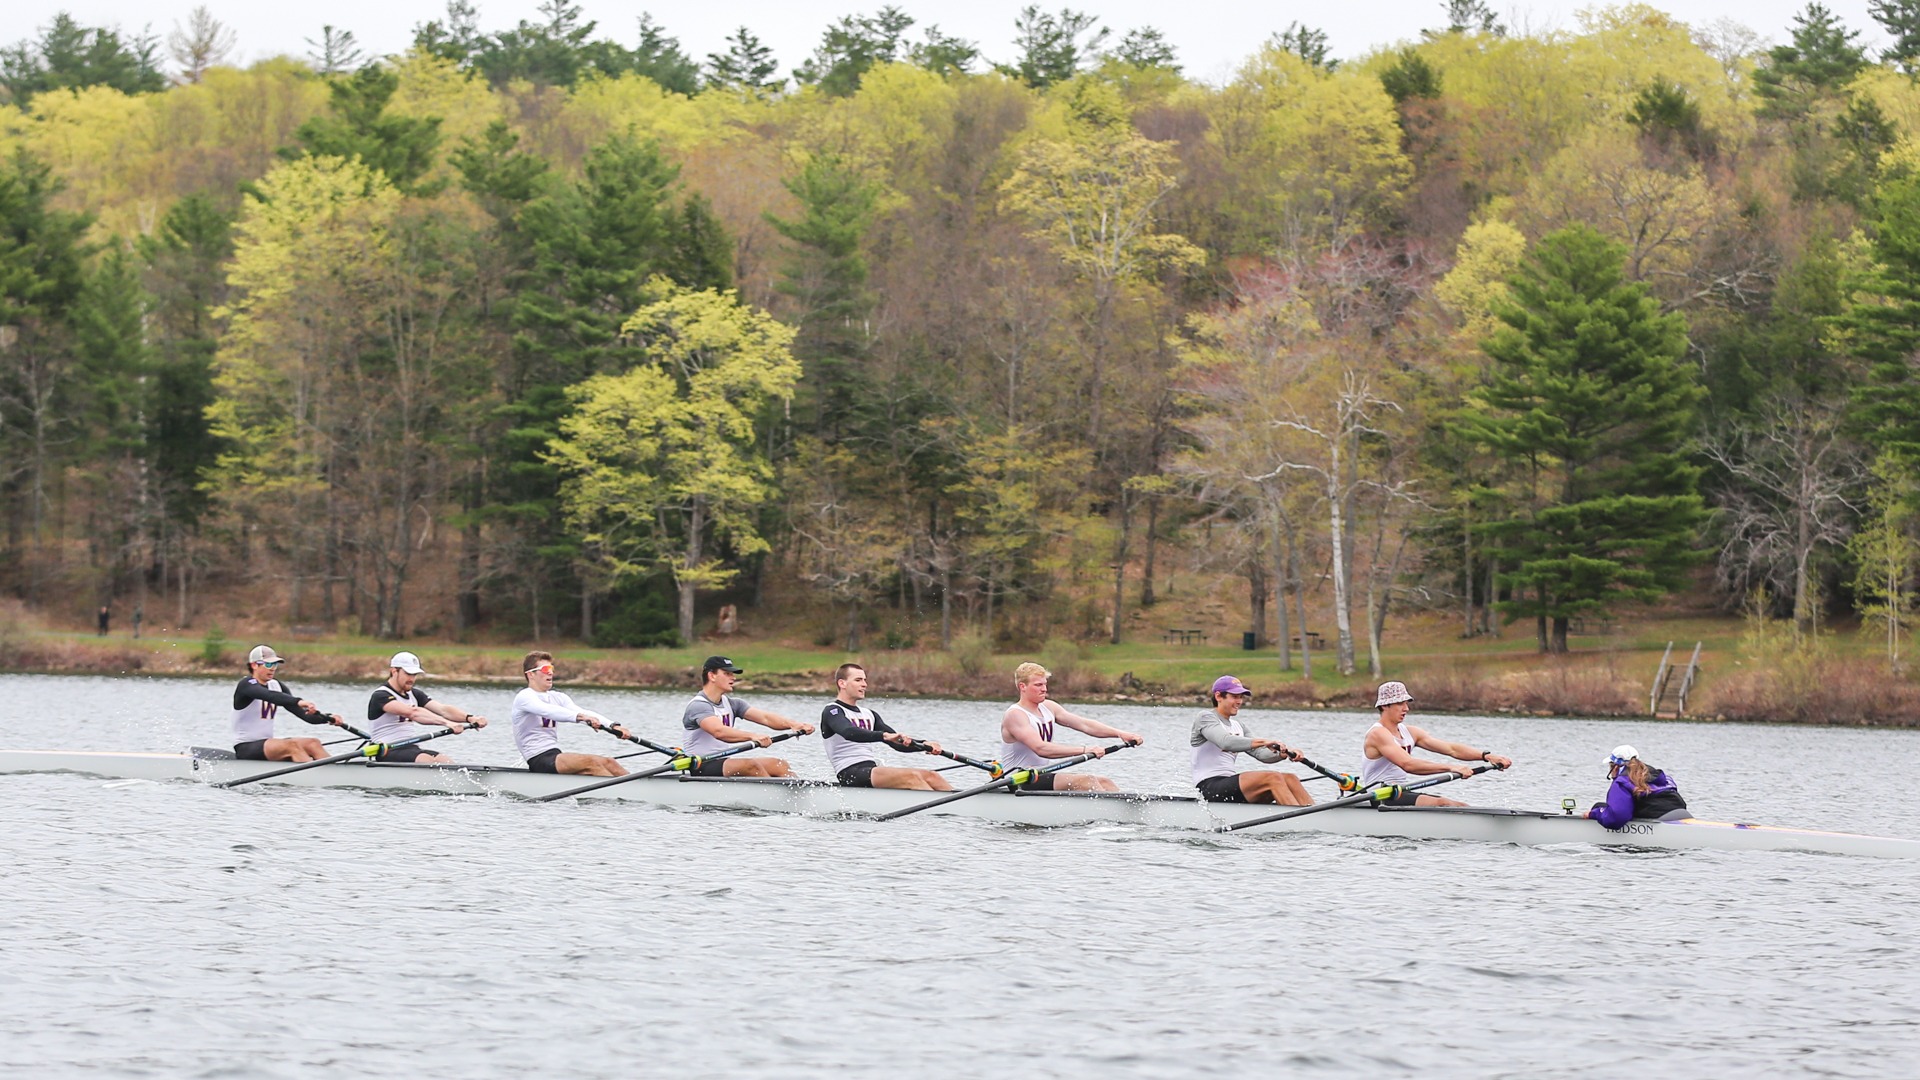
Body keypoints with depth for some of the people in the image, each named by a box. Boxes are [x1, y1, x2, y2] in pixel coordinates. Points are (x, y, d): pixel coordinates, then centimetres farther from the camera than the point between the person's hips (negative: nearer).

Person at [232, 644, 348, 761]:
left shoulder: (276, 686, 12)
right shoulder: (246, 685, -10)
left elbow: (305, 714, 3)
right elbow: (270, 696, -33)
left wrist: (328, 718, -15)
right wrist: (298, 701, -48)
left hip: (267, 745, 7)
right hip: (245, 748, -7)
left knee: (313, 743, -15)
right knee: (291, 745, -30)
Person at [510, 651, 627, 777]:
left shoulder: (557, 697, 17)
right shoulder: (524, 697, -6)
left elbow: (583, 712, 1)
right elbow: (548, 711, -27)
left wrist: (612, 725, -16)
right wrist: (579, 716, -42)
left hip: (555, 756, 8)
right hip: (539, 761, -8)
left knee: (608, 763, -11)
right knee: (590, 762, -28)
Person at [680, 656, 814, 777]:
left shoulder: (730, 703, 14)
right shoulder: (698, 706, -11)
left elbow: (764, 717, 1)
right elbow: (719, 731, -31)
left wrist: (793, 725, -17)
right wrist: (752, 737, -44)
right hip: (703, 768, -8)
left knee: (779, 764, -10)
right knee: (751, 765, -32)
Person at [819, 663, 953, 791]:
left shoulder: (869, 714, 24)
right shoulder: (832, 712, -1)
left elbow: (899, 743, 18)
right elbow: (849, 732, -24)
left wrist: (925, 745, -2)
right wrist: (884, 736, -37)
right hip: (850, 774, -8)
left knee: (930, 776, -12)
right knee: (911, 776, -27)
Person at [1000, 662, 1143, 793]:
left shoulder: (1048, 708, 12)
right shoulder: (1015, 715, -14)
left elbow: (1083, 724, 5)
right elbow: (1041, 748, -27)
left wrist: (1120, 733, -8)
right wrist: (1084, 750, -31)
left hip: (1044, 776, 8)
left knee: (1103, 782, -6)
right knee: (1086, 781, -24)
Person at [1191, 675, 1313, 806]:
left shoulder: (1238, 726, 22)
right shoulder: (1206, 718, -4)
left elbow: (1259, 753, 13)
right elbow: (1225, 742, -23)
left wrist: (1283, 753, -8)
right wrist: (1263, 742, -31)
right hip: (1210, 788, -8)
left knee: (1290, 779, -9)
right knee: (1273, 778, -25)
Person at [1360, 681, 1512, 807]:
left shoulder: (1408, 732, 14)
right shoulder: (1378, 734, -12)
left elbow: (1451, 749, 6)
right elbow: (1407, 764, -27)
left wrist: (1486, 755, -9)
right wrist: (1450, 768, -33)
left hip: (1405, 793, 8)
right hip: (1380, 800, -8)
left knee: (1459, 806, -11)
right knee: (1442, 803, -28)